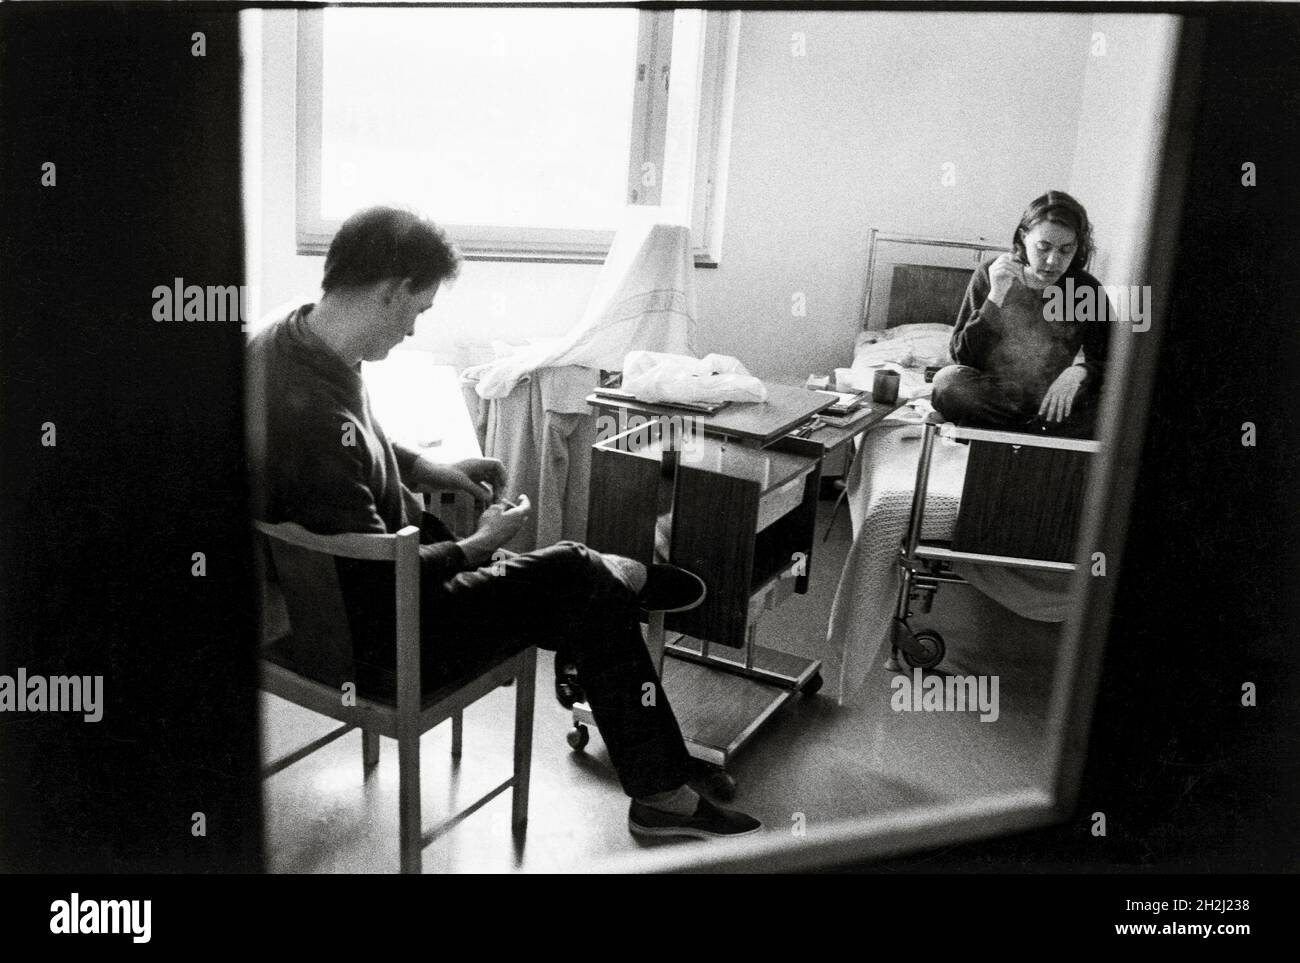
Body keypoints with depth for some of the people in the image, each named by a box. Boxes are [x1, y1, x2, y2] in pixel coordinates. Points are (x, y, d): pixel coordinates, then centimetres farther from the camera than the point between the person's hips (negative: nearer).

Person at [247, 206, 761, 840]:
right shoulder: (316, 417, -35)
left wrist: (431, 471, 5)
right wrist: (480, 545, -13)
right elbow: (381, 582, -27)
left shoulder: (283, 341, -4)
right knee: (581, 582, 0)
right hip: (371, 647, -9)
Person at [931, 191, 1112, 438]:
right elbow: (961, 356, -9)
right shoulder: (989, 275, -2)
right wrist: (995, 298, -19)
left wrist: (1080, 371, -23)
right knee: (948, 381, -33)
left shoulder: (1087, 289, 1)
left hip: (1051, 400, 1)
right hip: (988, 394, 0)